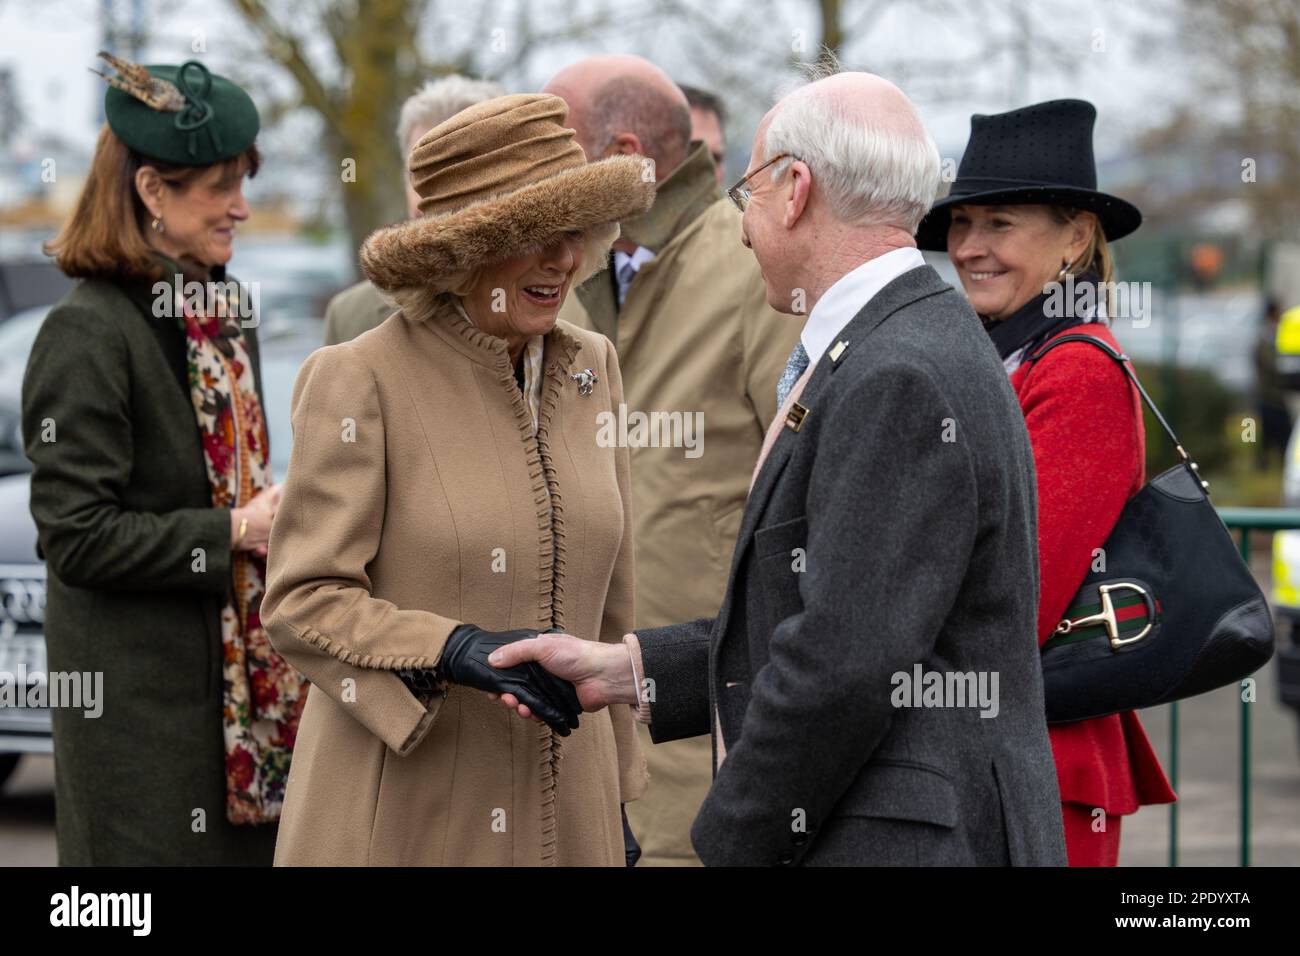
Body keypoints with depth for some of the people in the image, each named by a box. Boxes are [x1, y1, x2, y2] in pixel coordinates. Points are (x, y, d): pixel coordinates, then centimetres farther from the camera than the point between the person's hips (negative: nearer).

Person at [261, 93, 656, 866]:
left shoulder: (592, 370, 8)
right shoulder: (361, 381, -9)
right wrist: (455, 650, -25)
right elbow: (304, 602, -12)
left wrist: (620, 796, 14)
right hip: (403, 817, -5)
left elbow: (606, 608, 13)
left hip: (563, 805, 5)